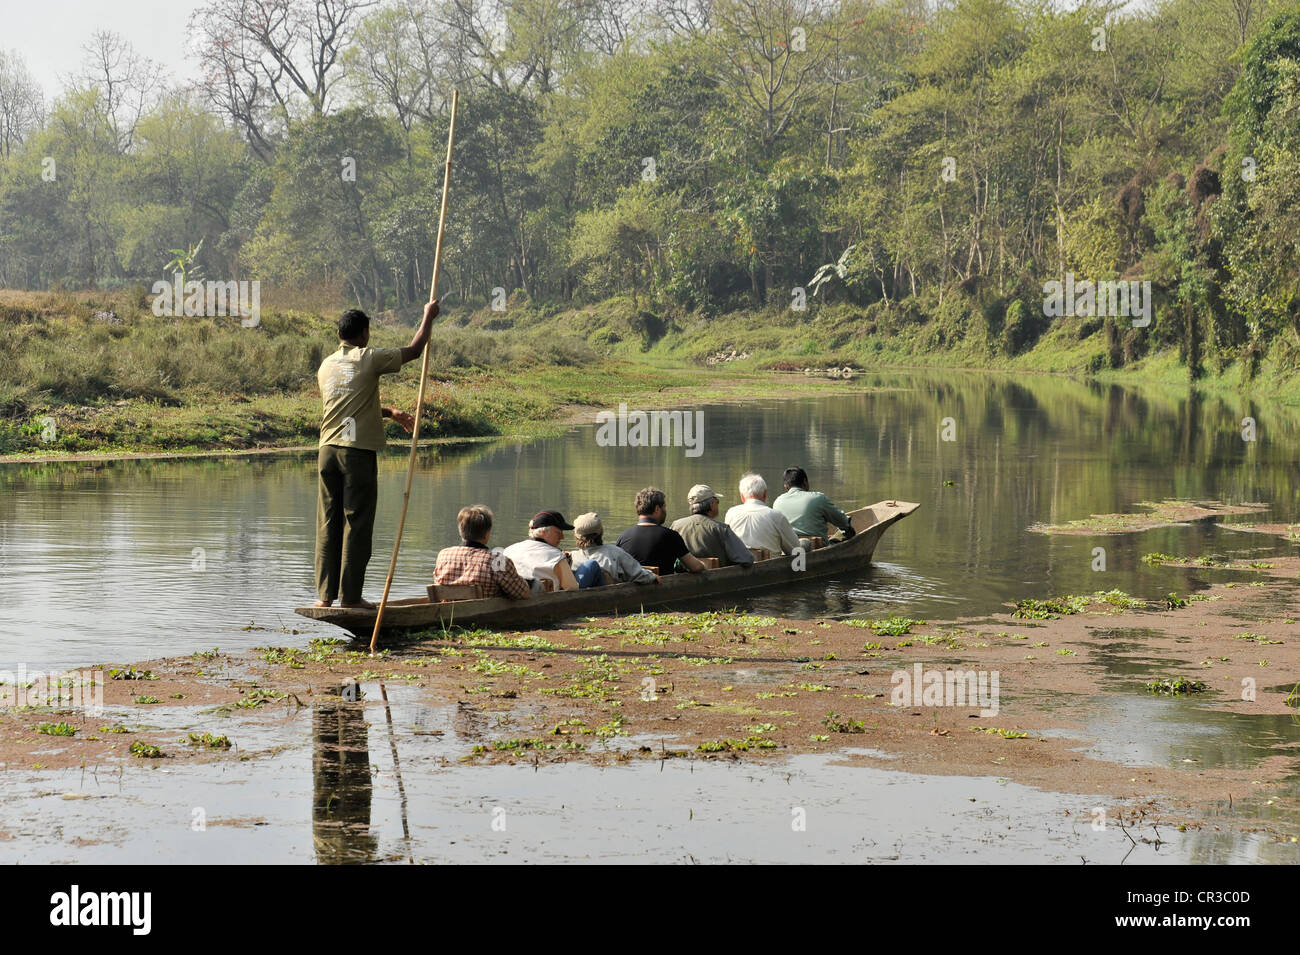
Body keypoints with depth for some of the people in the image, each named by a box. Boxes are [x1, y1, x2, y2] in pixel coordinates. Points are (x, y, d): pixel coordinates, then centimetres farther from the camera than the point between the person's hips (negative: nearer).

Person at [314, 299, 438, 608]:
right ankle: (350, 595, 0)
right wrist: (428, 316, 20)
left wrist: (390, 413, 30)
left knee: (328, 523, 8)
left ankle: (326, 594, 8)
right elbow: (413, 350, 6)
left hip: (328, 450, 6)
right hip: (359, 452, -5)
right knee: (357, 523, -1)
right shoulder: (369, 359, -4)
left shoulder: (326, 365, 14)